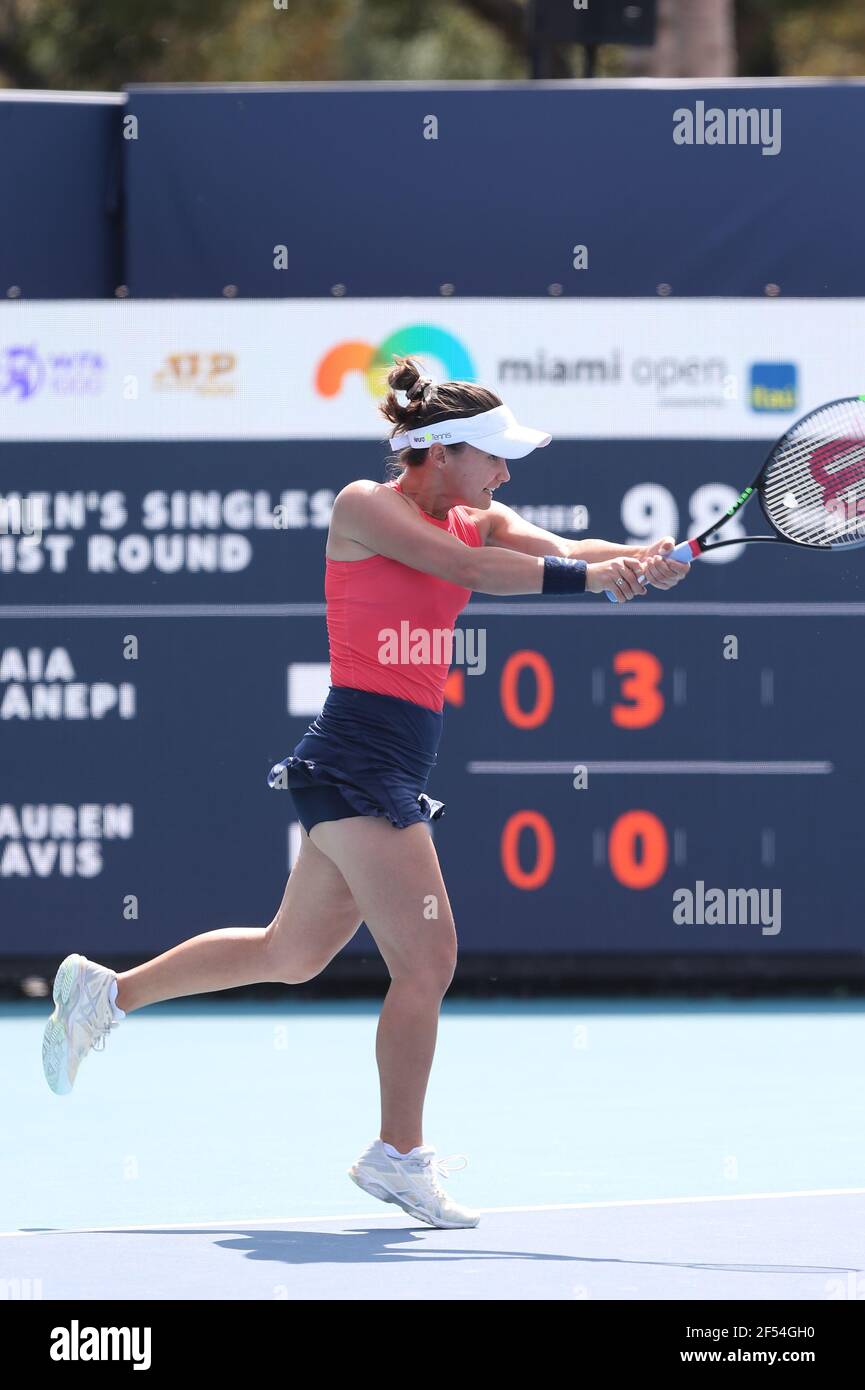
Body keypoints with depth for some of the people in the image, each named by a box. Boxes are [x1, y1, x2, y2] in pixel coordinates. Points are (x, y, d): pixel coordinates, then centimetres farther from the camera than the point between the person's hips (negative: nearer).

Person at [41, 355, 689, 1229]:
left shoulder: (479, 522, 13)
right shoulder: (364, 506, -8)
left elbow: (562, 551, -3)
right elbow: (468, 567, -21)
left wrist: (643, 561, -23)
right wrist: (587, 577, -25)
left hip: (399, 764, 9)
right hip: (357, 755, -9)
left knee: (293, 953, 19)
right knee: (427, 959, -10)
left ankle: (108, 993, 32)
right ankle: (398, 1155, 0)